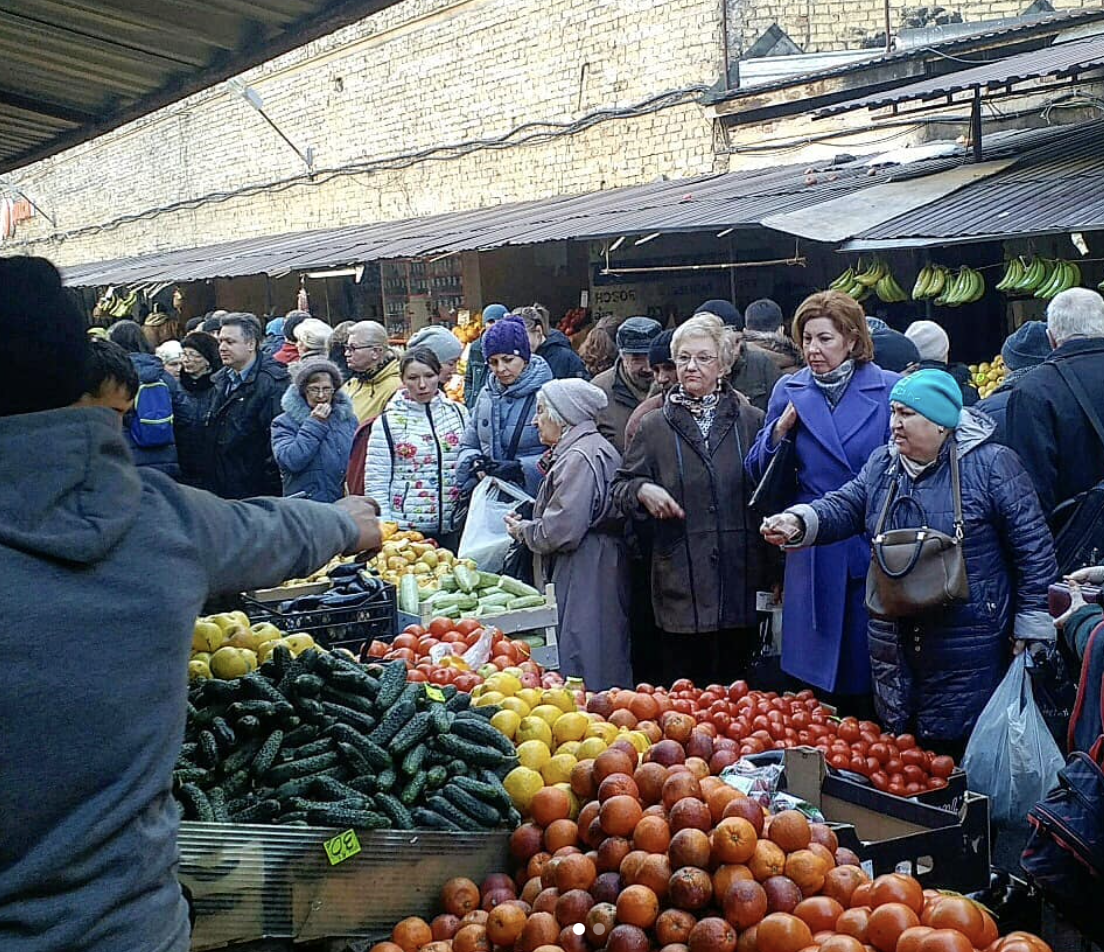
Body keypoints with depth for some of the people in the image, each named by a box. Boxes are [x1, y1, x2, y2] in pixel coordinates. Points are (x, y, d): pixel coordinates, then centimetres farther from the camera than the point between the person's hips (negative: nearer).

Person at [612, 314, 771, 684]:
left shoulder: (752, 422, 7)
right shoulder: (654, 426, 7)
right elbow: (621, 486, 9)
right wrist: (643, 491, -10)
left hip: (741, 581, 0)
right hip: (680, 587, 0)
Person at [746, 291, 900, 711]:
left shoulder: (889, 389, 0)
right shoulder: (789, 392, 8)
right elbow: (759, 472, 12)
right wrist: (778, 432, -7)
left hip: (873, 550, -2)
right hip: (813, 556, 2)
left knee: (870, 672, 2)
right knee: (814, 669, 5)